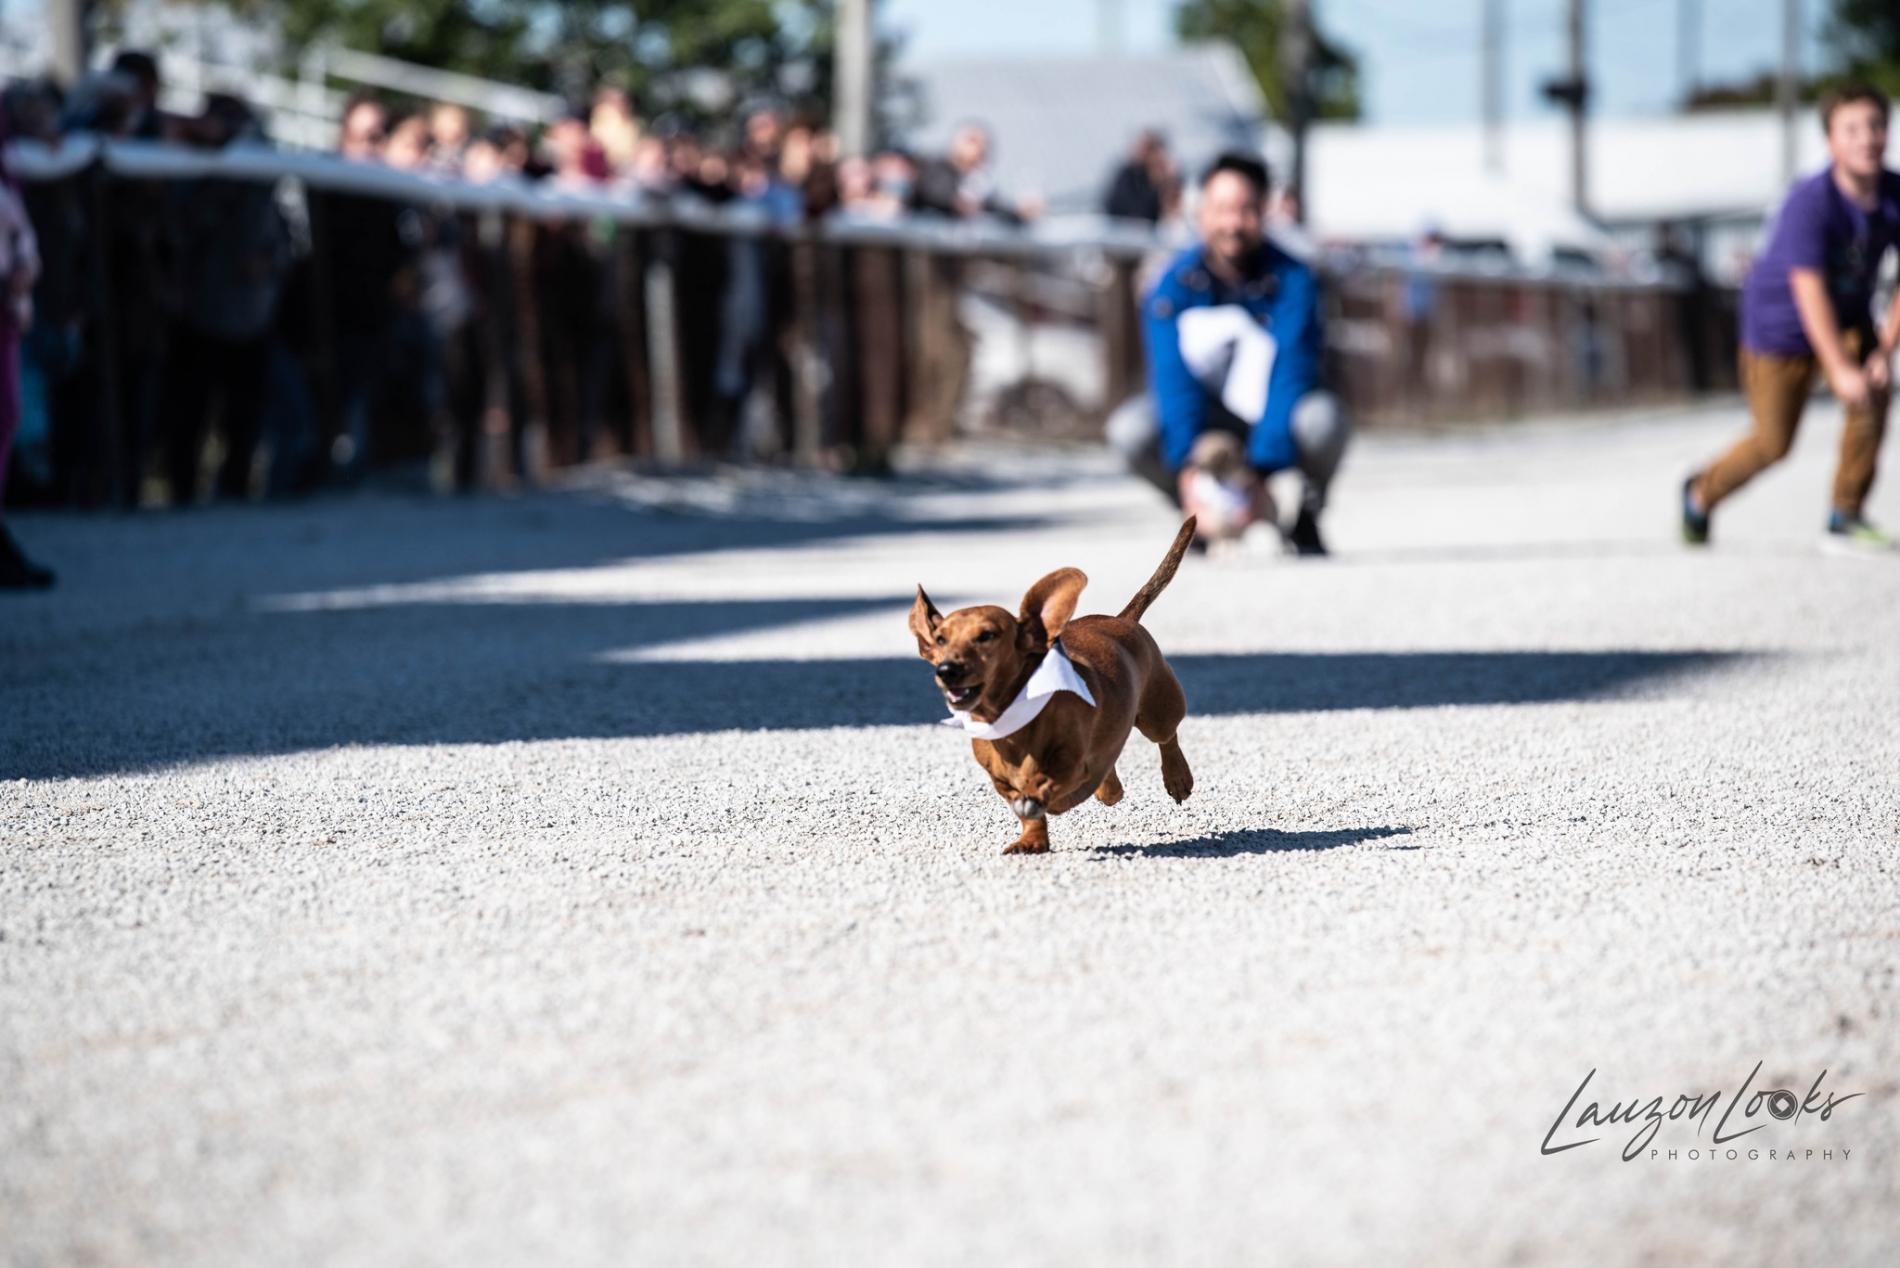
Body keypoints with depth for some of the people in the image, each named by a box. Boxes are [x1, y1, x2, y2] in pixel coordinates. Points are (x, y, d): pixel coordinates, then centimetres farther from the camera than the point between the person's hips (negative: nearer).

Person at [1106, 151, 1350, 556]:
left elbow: (1291, 376, -29)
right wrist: (1188, 469, -39)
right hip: (1206, 420, 1)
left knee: (1324, 416, -35)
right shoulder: (1174, 286, -16)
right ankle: (1202, 521, -1)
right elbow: (1173, 379, -24)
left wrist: (1260, 473, -40)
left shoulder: (1293, 281, -20)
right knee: (1130, 429, -28)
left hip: (1274, 423, -1)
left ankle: (1308, 518, -4)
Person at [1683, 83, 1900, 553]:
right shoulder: (1810, 203, -29)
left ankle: (1845, 518, -9)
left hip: (1849, 315, 4)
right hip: (1781, 321, -4)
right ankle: (1702, 492, 33)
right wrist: (1841, 371, -39)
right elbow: (1810, 290, -33)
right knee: (1773, 443, 3)